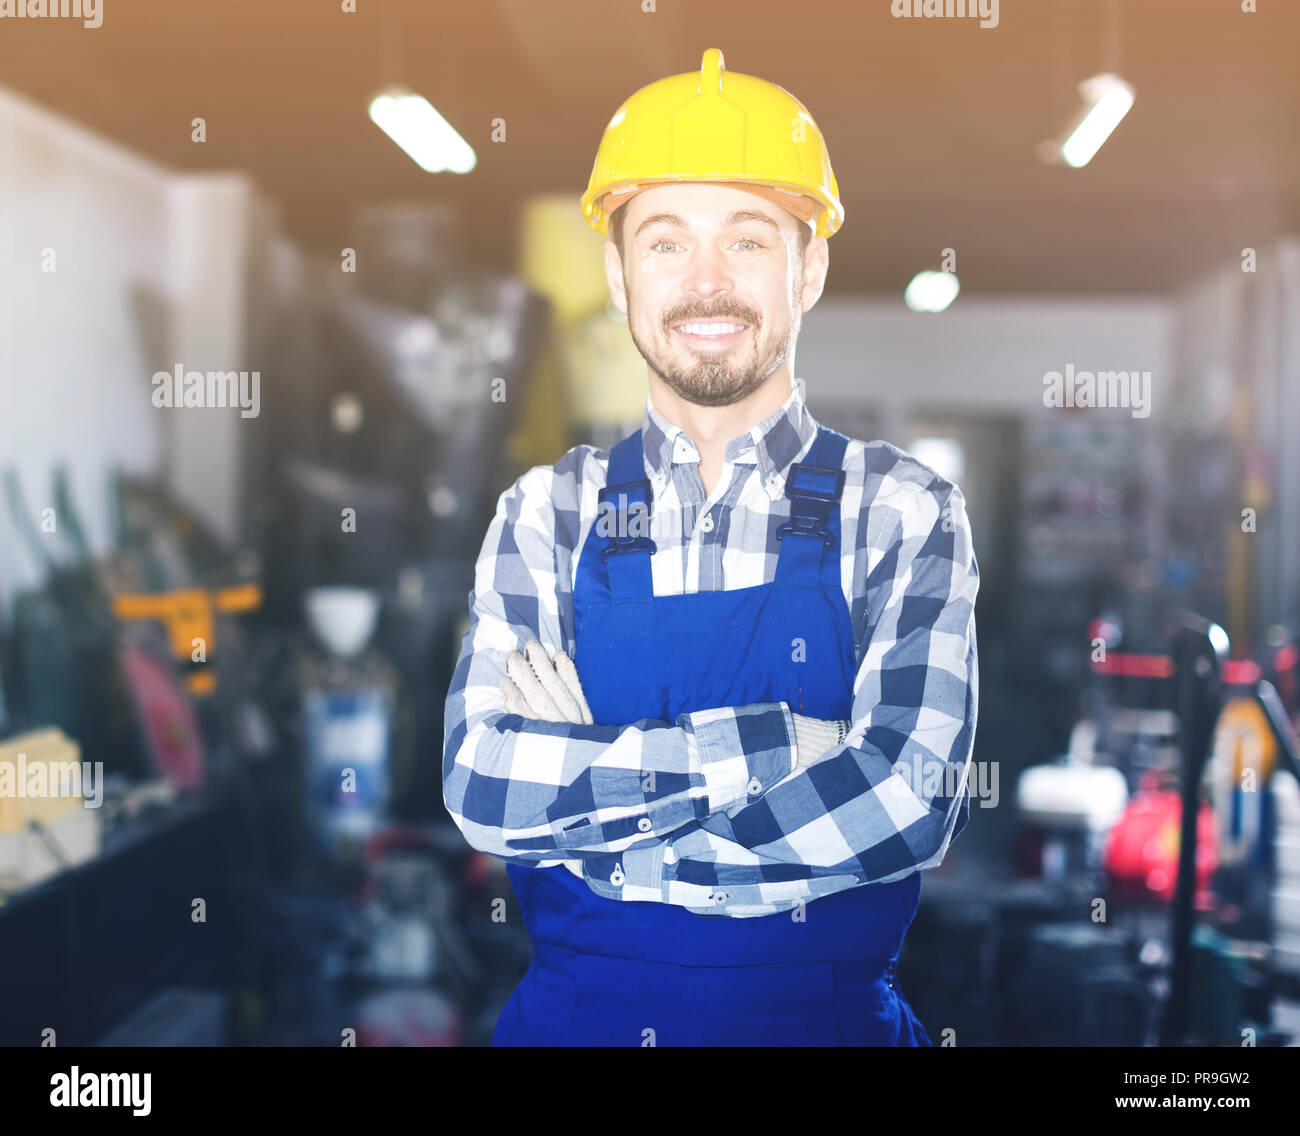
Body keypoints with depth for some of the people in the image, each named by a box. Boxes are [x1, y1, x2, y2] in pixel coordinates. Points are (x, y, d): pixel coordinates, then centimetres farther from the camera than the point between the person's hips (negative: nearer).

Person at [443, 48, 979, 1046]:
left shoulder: (903, 513, -7)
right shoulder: (547, 515, -1)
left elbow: (909, 806, -20)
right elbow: (480, 786, -13)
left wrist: (583, 774, -15)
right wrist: (764, 744, -21)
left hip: (824, 1012, -1)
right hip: (576, 1013, 1)